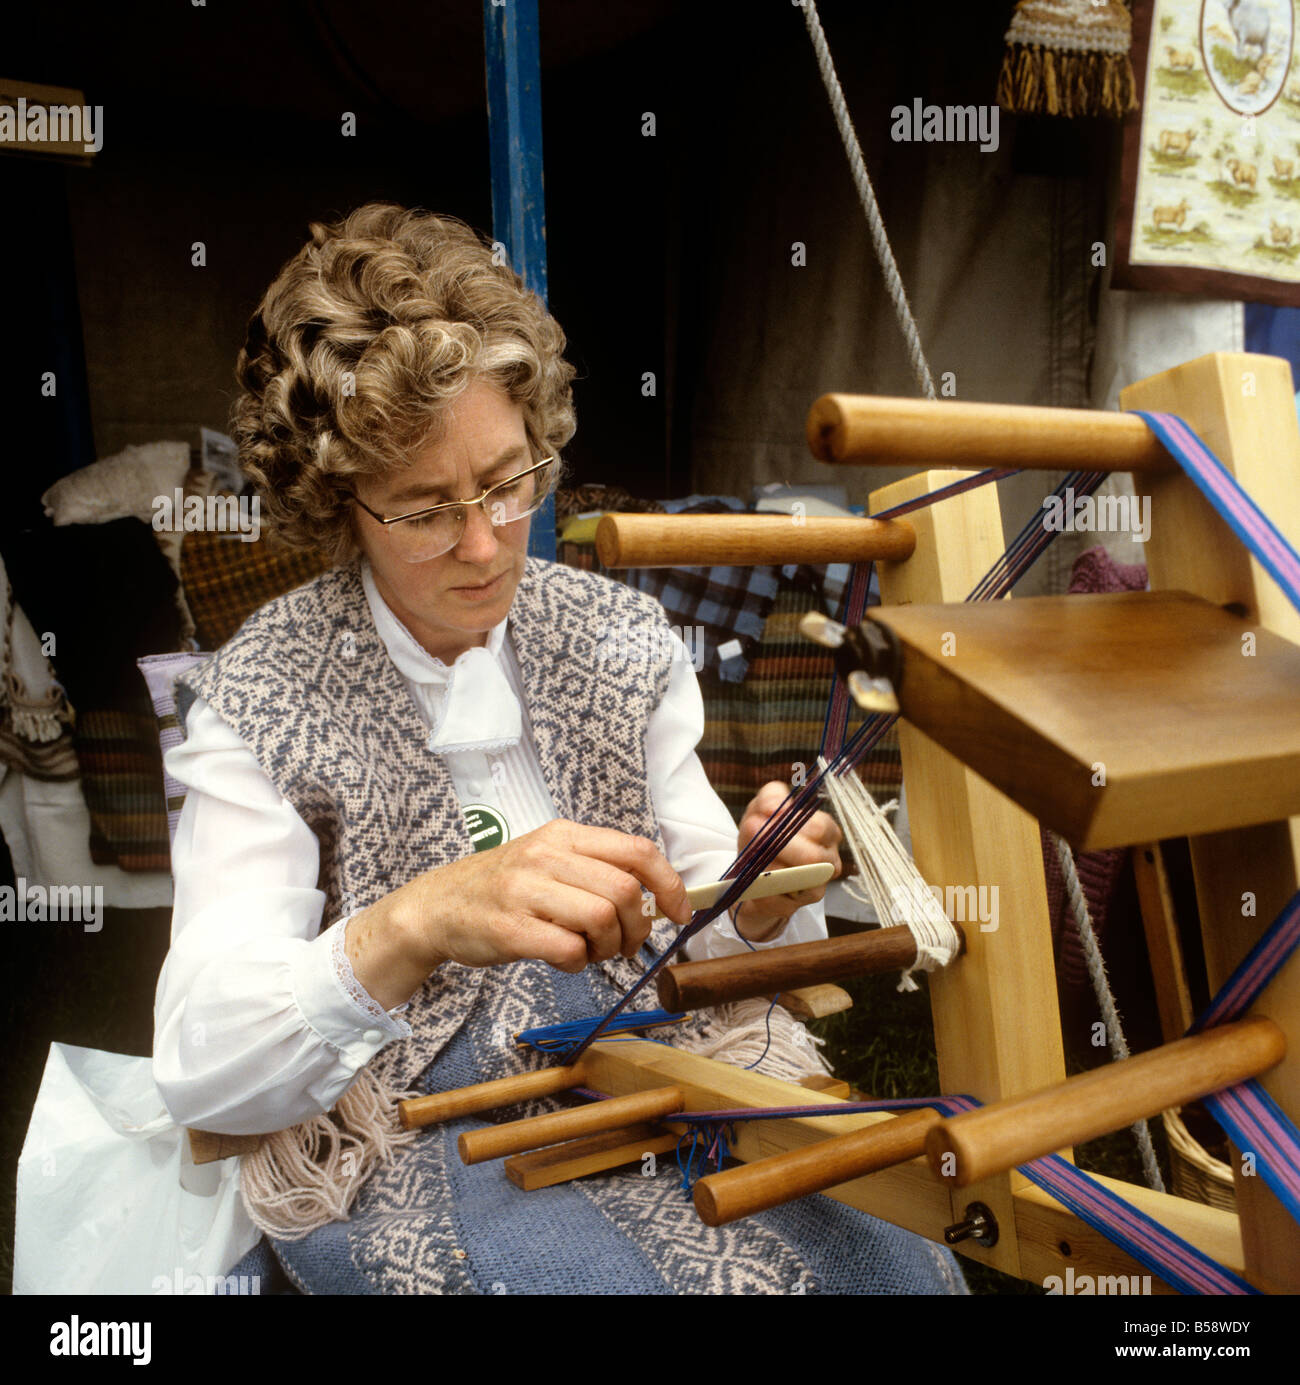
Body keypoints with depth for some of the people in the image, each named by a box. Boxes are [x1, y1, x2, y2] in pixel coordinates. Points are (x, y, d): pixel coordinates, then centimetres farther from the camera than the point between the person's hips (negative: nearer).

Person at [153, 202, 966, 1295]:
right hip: (402, 1134, -3)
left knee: (905, 1269, -18)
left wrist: (756, 906, -19)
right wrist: (410, 928, -37)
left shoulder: (623, 638, 3)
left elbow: (695, 940, 6)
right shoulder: (258, 703, -8)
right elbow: (200, 1071, -18)